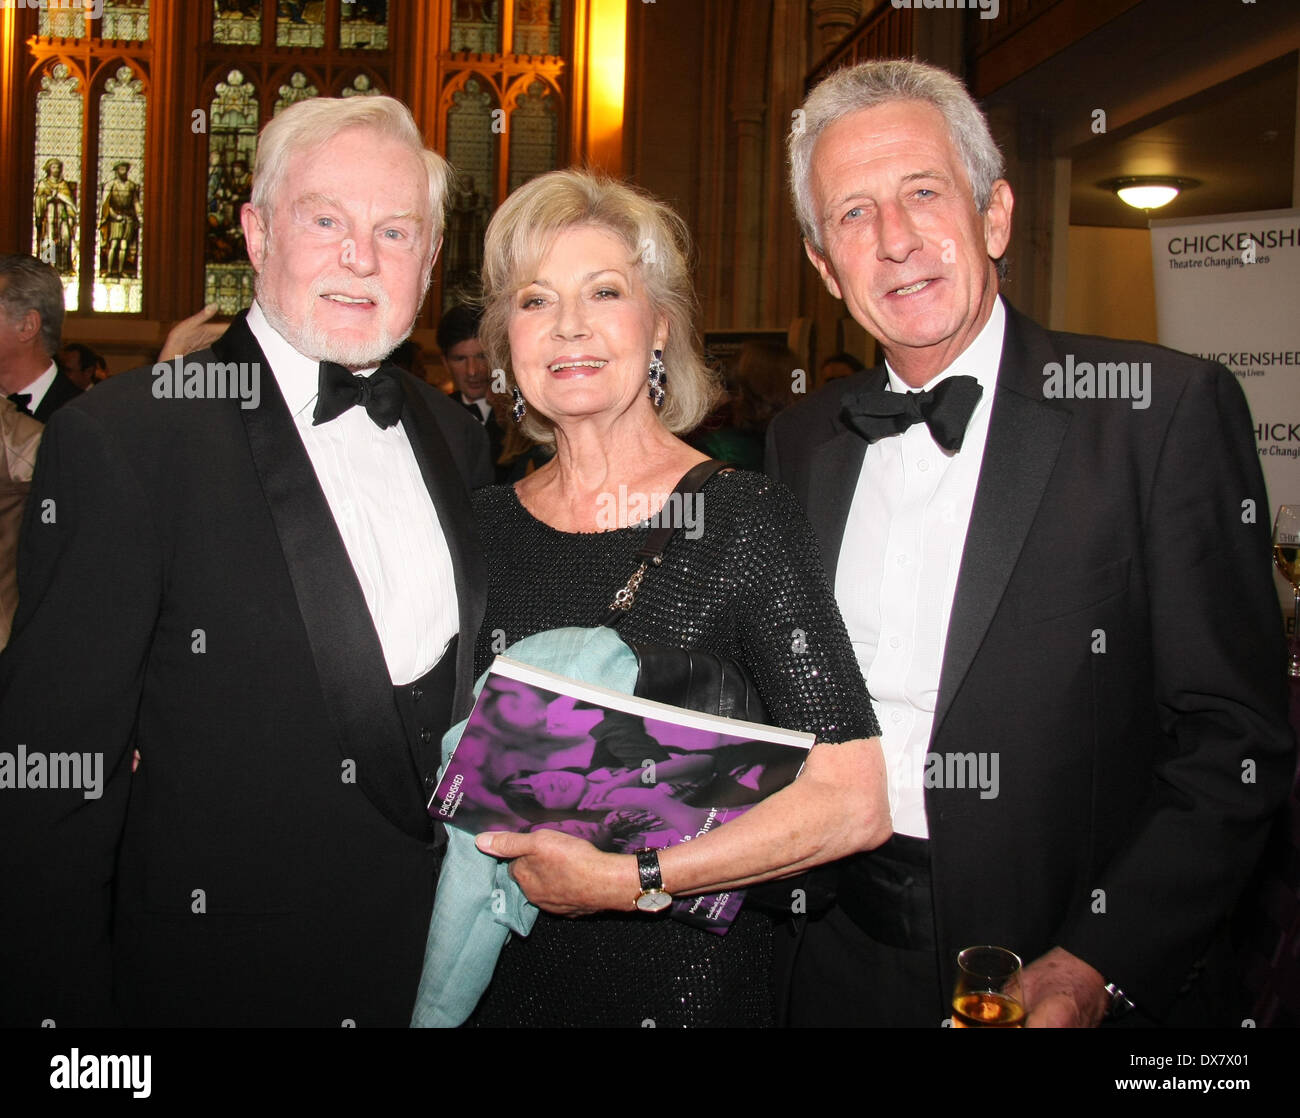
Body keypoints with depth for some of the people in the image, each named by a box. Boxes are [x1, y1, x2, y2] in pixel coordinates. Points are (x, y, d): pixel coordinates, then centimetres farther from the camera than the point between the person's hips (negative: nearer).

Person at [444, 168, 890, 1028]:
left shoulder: (743, 520, -14)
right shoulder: (486, 523, 0)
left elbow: (854, 803, -19)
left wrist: (622, 880, -18)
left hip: (687, 969, -4)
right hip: (507, 965, 4)